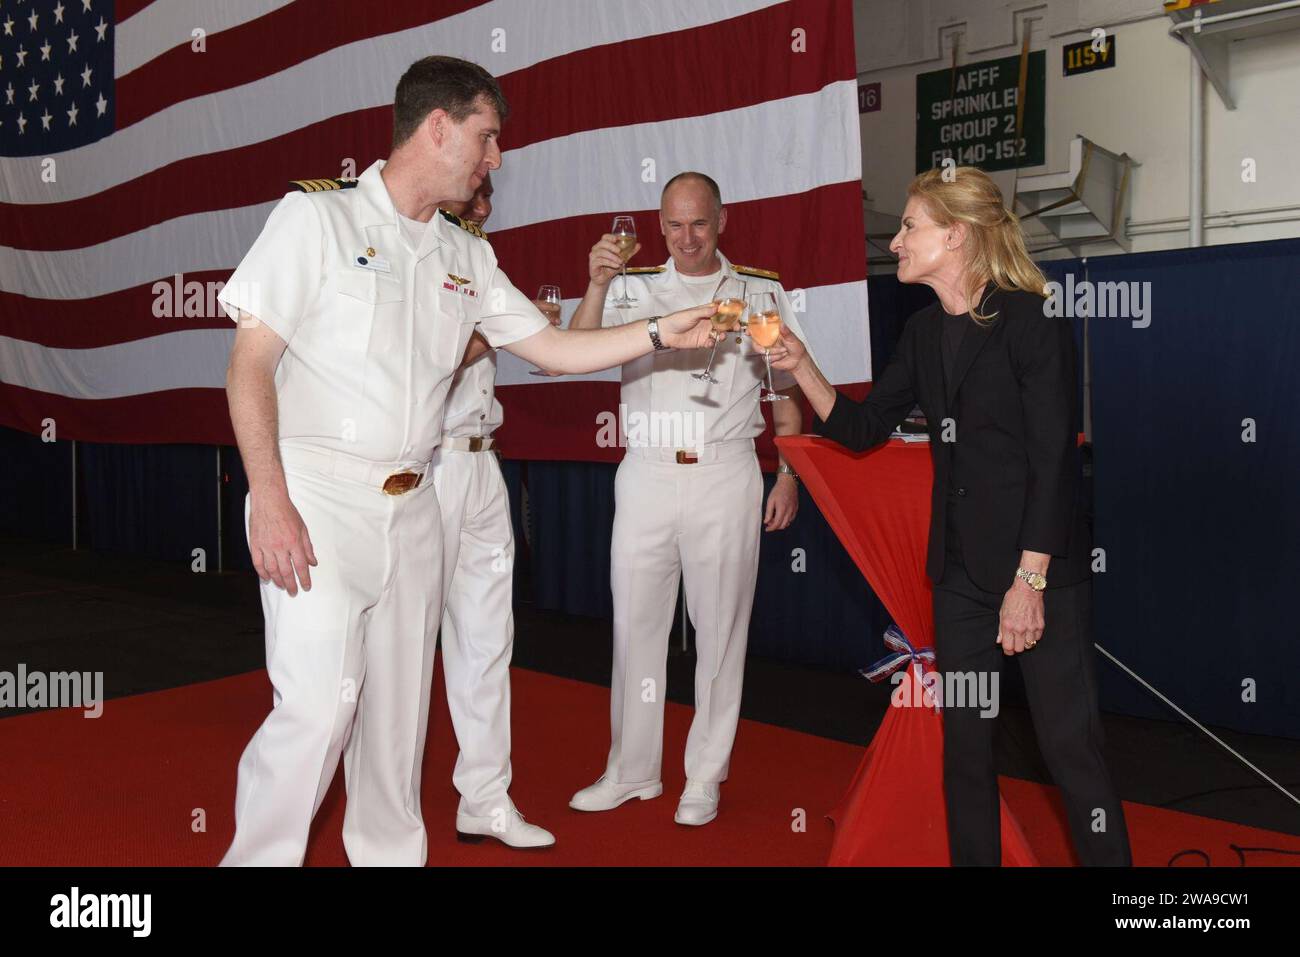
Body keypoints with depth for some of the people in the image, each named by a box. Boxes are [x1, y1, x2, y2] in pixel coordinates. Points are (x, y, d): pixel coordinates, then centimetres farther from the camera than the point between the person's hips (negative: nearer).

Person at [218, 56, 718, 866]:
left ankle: (392, 852, 26)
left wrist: (661, 334, 4)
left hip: (413, 508, 6)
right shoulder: (315, 216, -5)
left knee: (399, 705, 11)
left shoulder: (467, 255, 12)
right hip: (317, 498, -6)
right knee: (317, 703, -11)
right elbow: (251, 363, -9)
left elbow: (554, 347, 15)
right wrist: (270, 502, -17)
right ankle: (258, 856, 8)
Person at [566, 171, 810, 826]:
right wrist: (597, 286, -18)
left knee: (720, 625, 4)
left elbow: (788, 393, 10)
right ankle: (631, 771, 20)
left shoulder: (761, 292, 7)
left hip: (724, 474, -1)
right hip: (647, 472, 1)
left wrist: (788, 479, 3)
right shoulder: (634, 289, 8)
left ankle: (705, 777, 17)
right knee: (635, 621, 6)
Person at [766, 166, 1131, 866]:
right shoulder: (924, 333, 10)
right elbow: (860, 428, 13)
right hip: (961, 571, 7)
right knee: (964, 747, 13)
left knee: (1070, 748, -1)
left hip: (1043, 570, -6)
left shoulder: (1029, 320, -11)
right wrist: (800, 365, 0)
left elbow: (1055, 459, -15)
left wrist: (1030, 580, -17)